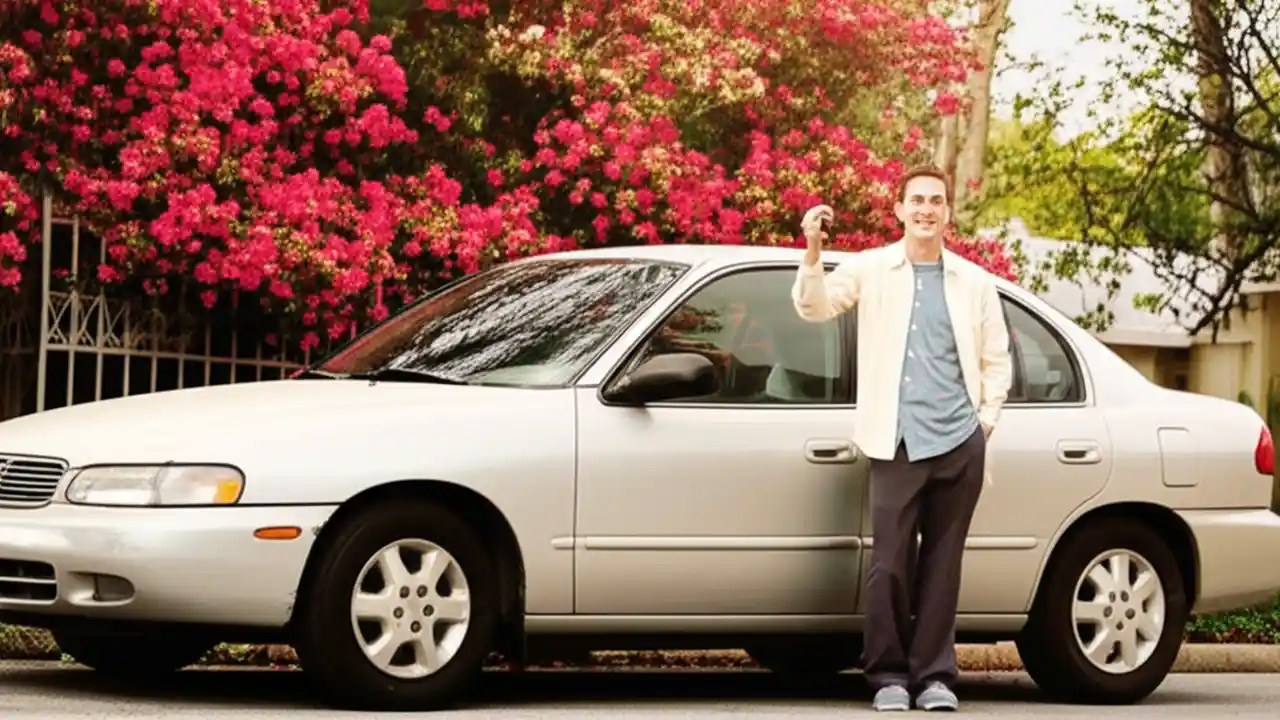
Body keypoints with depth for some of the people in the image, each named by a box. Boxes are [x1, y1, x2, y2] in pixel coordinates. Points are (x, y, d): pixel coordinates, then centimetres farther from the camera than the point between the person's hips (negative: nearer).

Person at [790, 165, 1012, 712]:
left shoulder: (974, 281, 13)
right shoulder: (871, 269, 6)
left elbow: (996, 358, 17)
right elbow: (816, 307, -6)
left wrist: (990, 412, 4)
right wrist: (813, 253, -20)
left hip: (960, 442, 2)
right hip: (897, 443, -2)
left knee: (942, 563, 5)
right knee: (890, 563, -5)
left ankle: (934, 674, 10)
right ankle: (888, 674, 6)